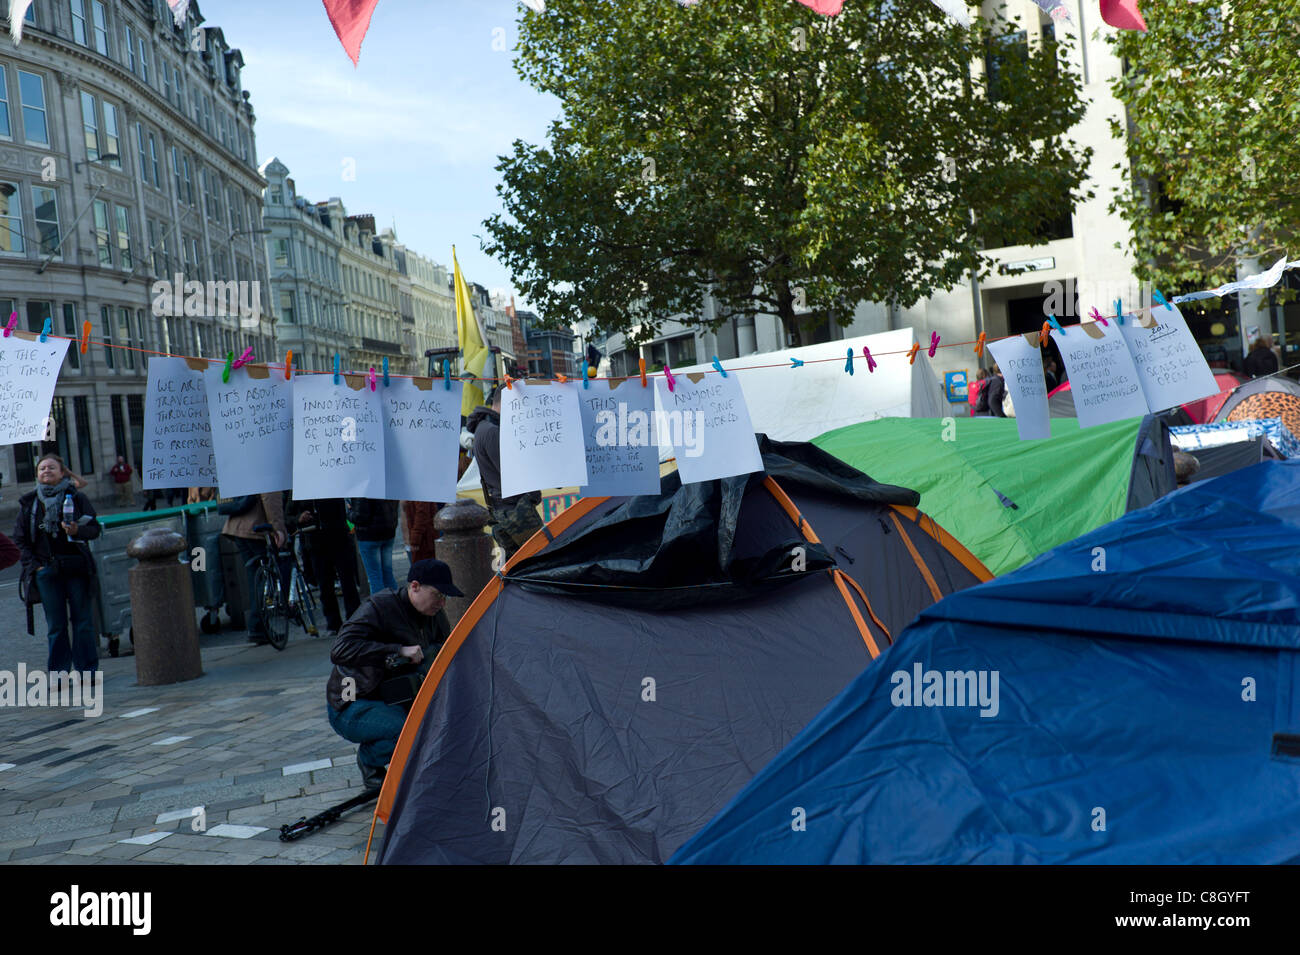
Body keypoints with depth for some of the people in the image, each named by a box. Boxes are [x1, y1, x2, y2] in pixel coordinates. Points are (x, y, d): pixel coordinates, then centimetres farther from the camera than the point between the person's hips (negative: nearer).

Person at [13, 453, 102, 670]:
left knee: (83, 621, 1)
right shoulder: (28, 503, 8)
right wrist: (33, 564, 0)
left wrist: (77, 531, -17)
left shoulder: (77, 498, 3)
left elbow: (94, 528, 4)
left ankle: (87, 669, 10)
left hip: (76, 569, -1)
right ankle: (59, 671, 13)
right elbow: (19, 538, 11)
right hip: (45, 571, 1)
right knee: (55, 625, 6)